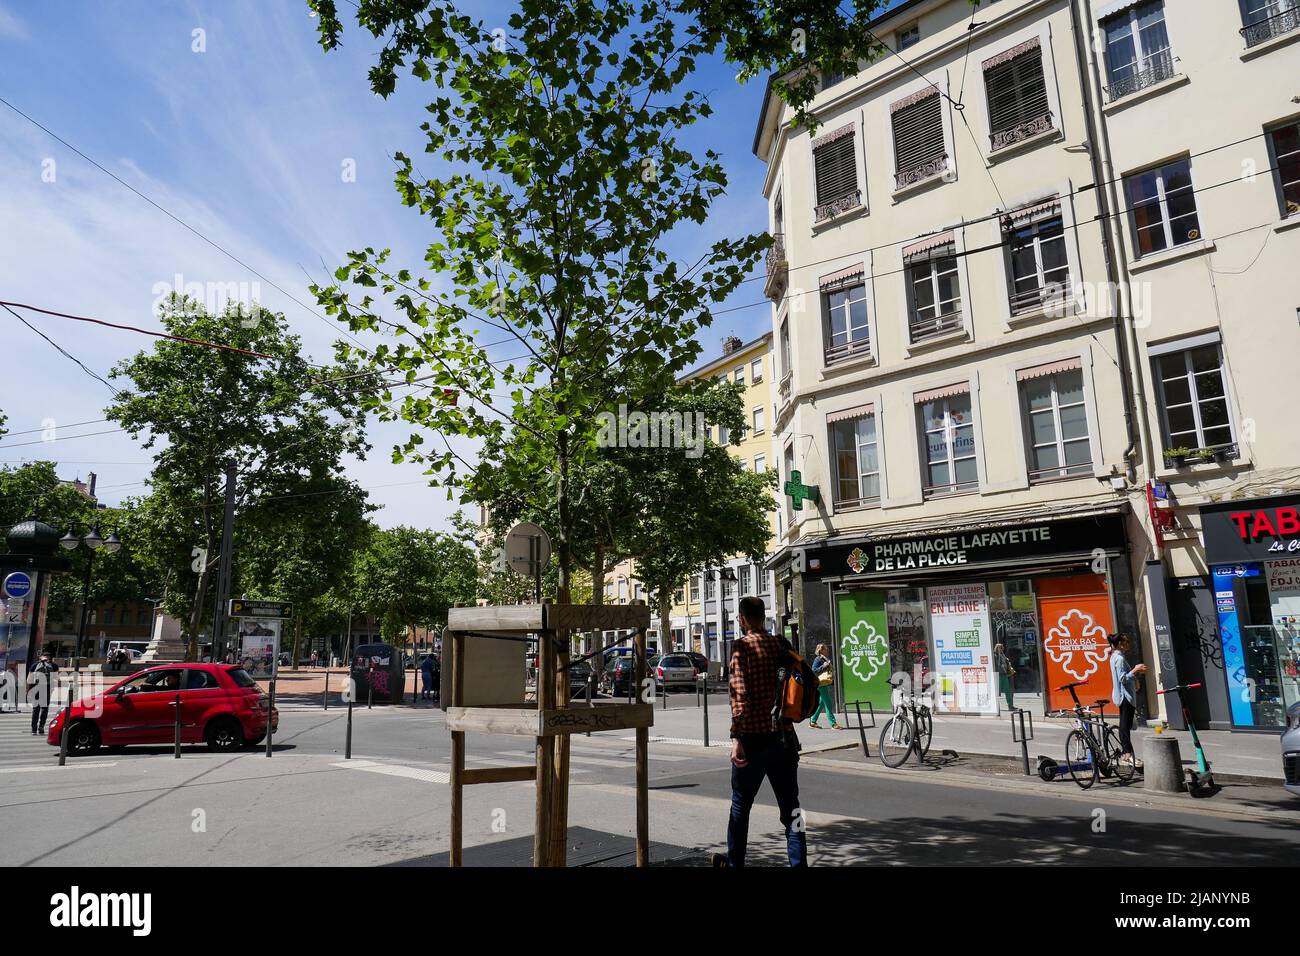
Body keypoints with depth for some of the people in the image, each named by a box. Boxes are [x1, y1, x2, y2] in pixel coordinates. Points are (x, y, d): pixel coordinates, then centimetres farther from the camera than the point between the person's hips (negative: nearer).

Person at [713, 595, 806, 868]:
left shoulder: (742, 646, -11)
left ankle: (734, 861, 27)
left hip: (753, 738, -5)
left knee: (740, 804, 13)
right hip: (783, 737, 5)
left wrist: (736, 737, -18)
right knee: (790, 807, 9)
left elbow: (740, 695, -18)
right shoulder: (781, 645, 7)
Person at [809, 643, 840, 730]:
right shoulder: (818, 659, -9)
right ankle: (833, 724, -9)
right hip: (821, 683, -9)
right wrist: (824, 666, -21)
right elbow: (814, 670, -17)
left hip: (826, 684, 9)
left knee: (821, 703, 11)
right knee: (828, 704, -9)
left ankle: (812, 722, 18)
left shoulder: (825, 659, 17)